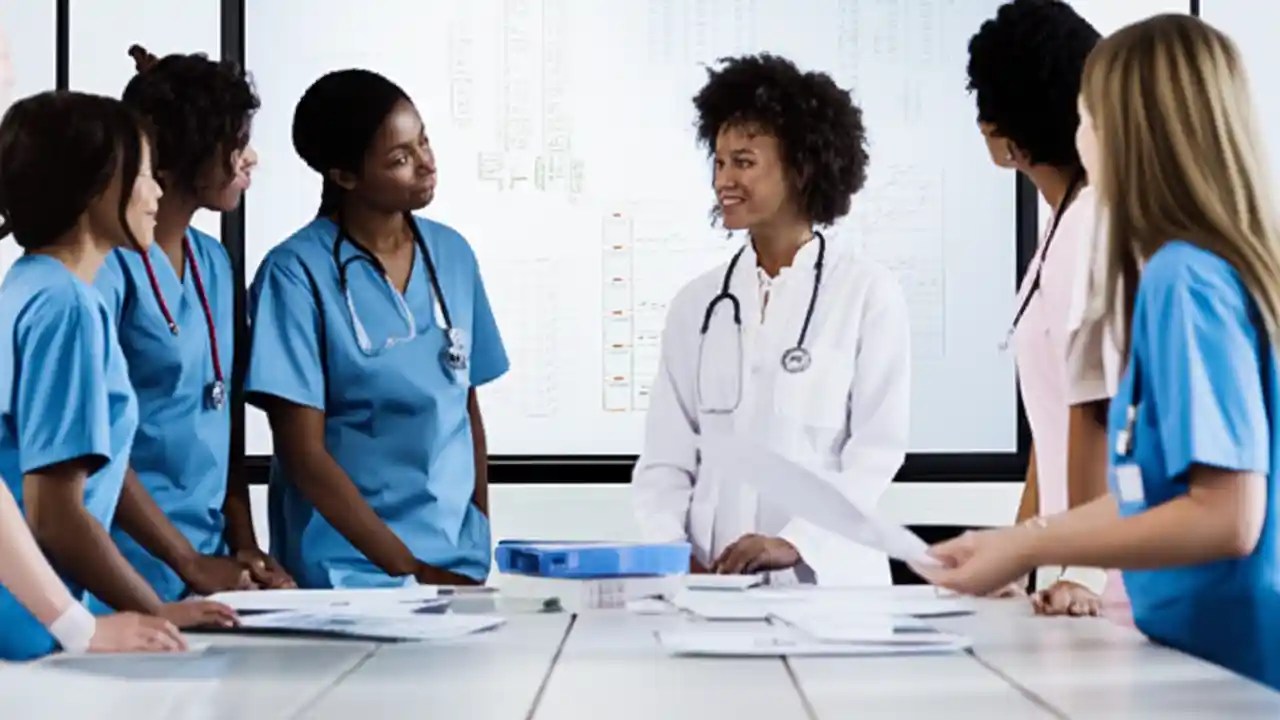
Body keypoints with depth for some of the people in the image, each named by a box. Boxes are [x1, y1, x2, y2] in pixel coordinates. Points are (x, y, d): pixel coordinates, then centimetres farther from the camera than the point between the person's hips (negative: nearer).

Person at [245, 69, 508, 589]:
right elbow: (303, 452, -10)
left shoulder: (452, 255, 7)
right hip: (349, 570, -4)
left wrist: (480, 546, 5)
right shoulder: (297, 273, -9)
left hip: (457, 563, 4)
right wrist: (413, 570, -12)